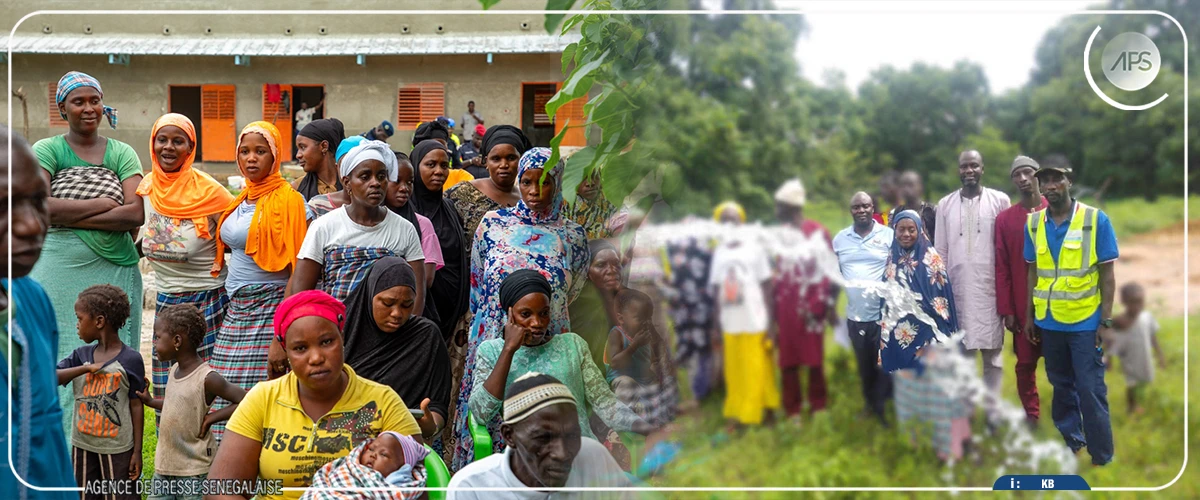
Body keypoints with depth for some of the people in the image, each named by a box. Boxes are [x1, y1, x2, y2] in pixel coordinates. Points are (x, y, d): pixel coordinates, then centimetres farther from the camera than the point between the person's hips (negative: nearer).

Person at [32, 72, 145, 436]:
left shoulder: (122, 154, 9)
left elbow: (136, 214, -6)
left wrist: (70, 215, -10)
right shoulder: (47, 150, 5)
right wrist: (103, 204, -10)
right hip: (59, 271, -1)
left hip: (115, 271, 1)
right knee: (62, 363, 0)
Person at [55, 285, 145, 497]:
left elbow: (136, 406, -9)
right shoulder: (82, 355, 1)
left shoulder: (130, 360, -13)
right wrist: (85, 368, -21)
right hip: (83, 445, 5)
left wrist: (137, 451, -8)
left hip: (117, 448, -5)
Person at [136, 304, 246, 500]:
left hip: (194, 472, -8)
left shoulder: (207, 378, -19)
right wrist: (151, 401, 12)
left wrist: (212, 418, -19)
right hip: (164, 466, 8)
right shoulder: (175, 369, 6)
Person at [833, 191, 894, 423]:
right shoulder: (840, 238, 7)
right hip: (854, 315, 3)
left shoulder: (889, 235, -3)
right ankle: (870, 407, 32)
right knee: (865, 367, 16)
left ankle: (884, 411, 15)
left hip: (883, 314, -3)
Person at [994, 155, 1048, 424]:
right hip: (1022, 304, 1)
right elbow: (1002, 267, 3)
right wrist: (1006, 309, -1)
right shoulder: (1004, 219, 3)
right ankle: (1031, 415, 16)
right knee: (1025, 363, 5)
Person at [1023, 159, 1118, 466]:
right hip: (1048, 322, 4)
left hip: (1085, 322, -4)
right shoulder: (1033, 224, 3)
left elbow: (1107, 275, -6)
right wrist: (1029, 316, 9)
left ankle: (1102, 458, 9)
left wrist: (1106, 321, -9)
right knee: (1061, 386, 15)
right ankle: (1069, 443, 30)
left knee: (1091, 391, -1)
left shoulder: (1096, 219, -8)